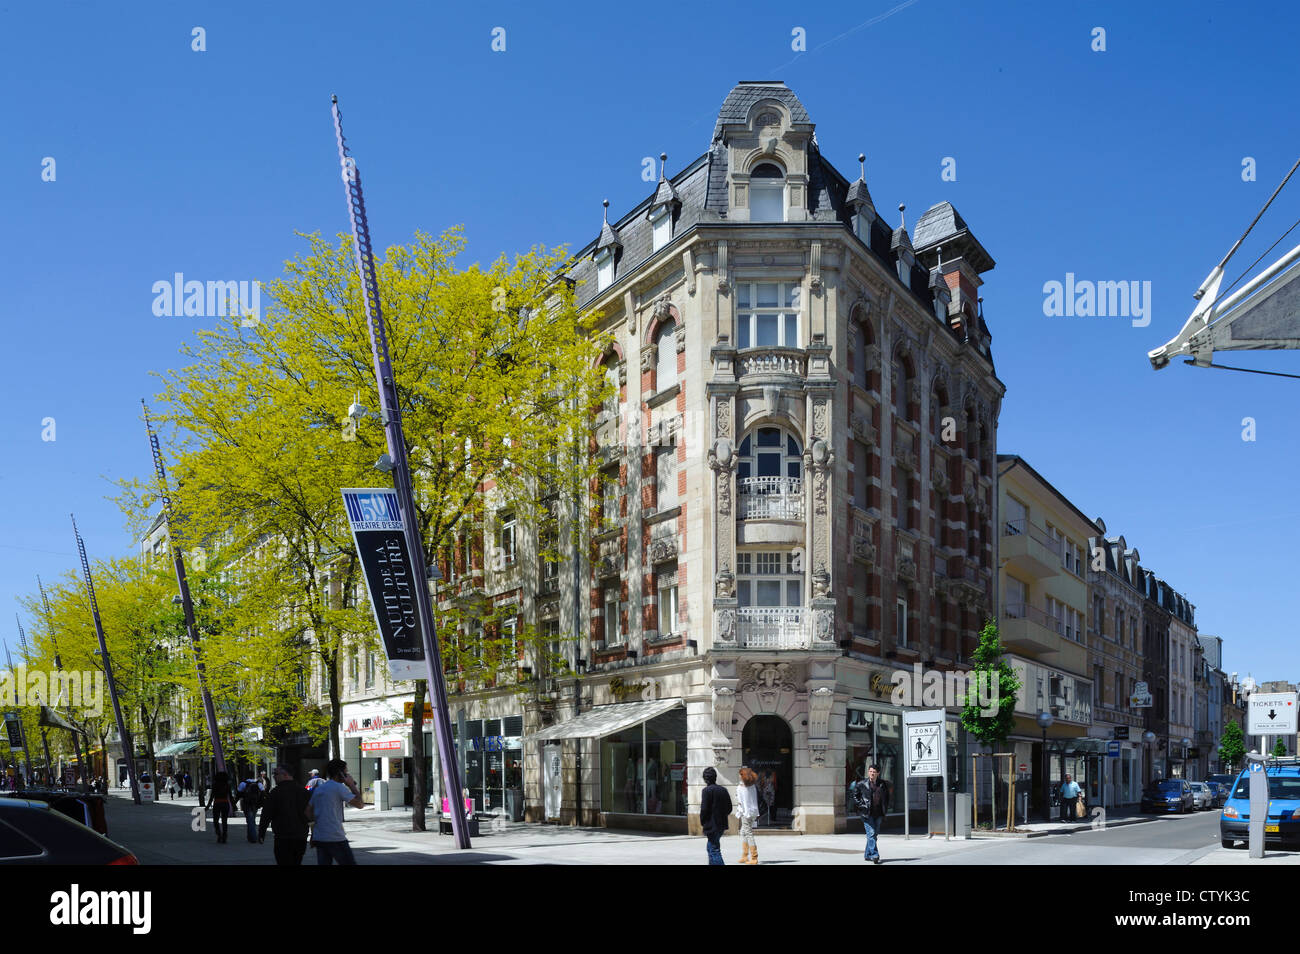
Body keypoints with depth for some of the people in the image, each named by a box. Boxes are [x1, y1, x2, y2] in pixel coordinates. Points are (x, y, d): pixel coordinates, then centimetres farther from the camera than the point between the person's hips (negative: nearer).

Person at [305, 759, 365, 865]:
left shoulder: (318, 789, 15)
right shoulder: (339, 787, -9)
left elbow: (308, 813, 17)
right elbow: (360, 804, -10)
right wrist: (352, 785, -1)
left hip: (318, 838, 8)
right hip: (335, 838, -8)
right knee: (349, 863, -1)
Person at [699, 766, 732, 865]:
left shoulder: (707, 790, -14)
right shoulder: (723, 790, 8)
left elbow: (704, 809, -16)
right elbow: (729, 808, 10)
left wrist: (702, 822, -3)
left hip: (712, 825, -8)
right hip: (722, 824, 8)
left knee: (714, 850, -4)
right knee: (710, 848, 23)